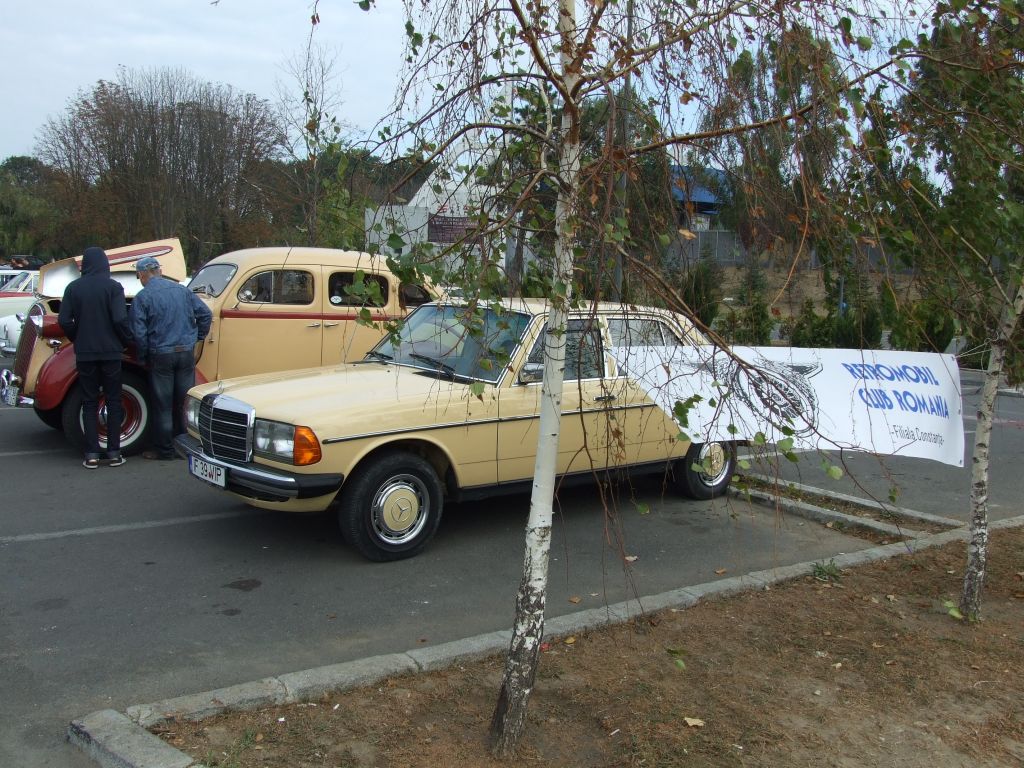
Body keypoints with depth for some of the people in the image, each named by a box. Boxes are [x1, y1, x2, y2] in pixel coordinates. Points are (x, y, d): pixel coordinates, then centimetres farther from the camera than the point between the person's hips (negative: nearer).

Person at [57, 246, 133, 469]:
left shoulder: (73, 288, 0)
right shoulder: (113, 286, -8)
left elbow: (64, 320, -3)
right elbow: (120, 319, -15)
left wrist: (77, 340, 13)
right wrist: (126, 341, 1)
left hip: (84, 353, 2)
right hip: (110, 352, -2)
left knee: (90, 403, 10)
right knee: (113, 402, 8)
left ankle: (91, 455, 7)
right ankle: (114, 453, 8)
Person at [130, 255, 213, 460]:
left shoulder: (142, 297, -6)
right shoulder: (182, 290, 6)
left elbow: (139, 332, -10)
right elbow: (205, 314, 6)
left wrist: (142, 357, 1)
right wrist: (197, 338, 16)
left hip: (160, 356, -4)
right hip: (186, 353, 4)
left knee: (163, 405, 5)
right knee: (185, 401, 12)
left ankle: (164, 449, 11)